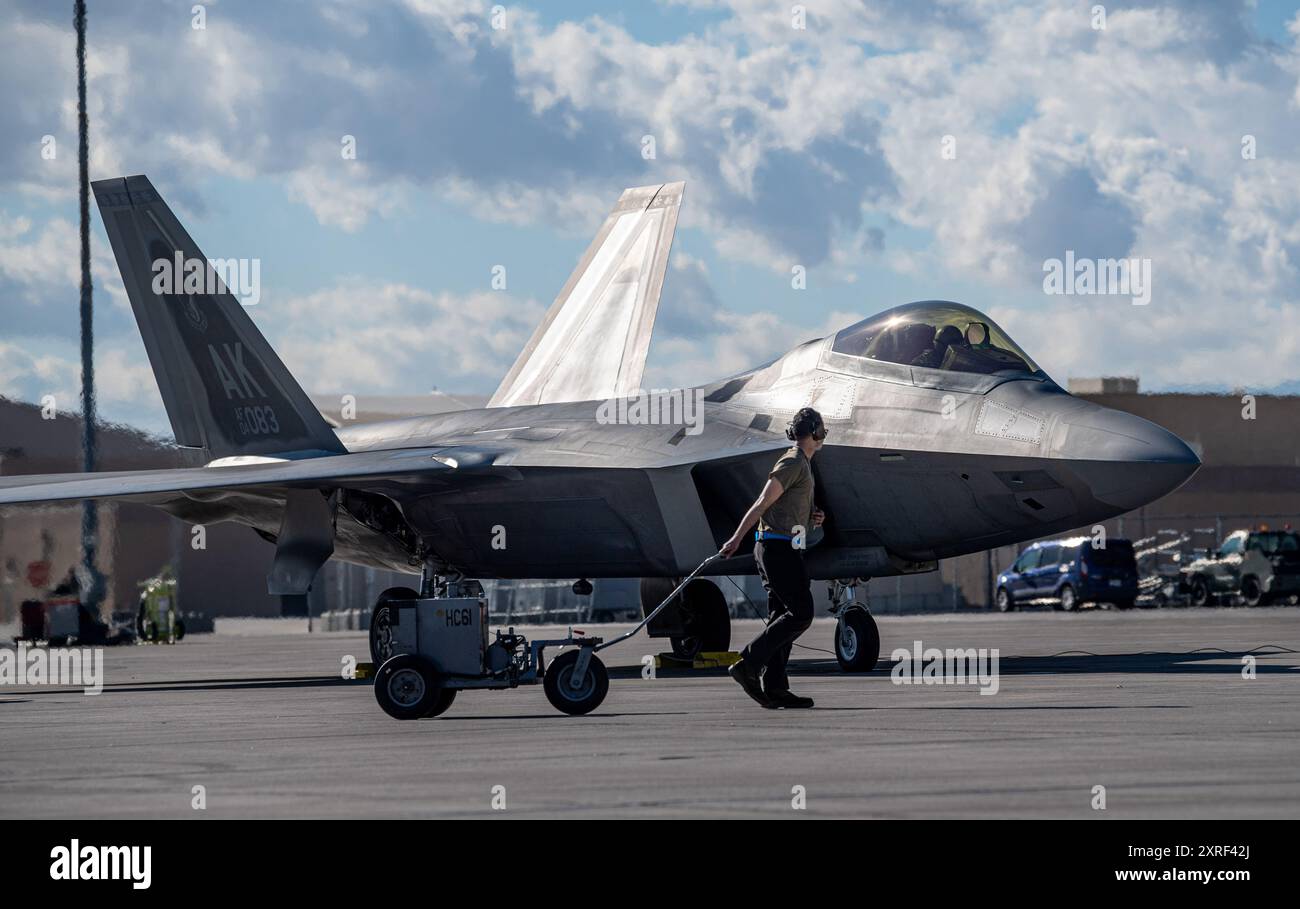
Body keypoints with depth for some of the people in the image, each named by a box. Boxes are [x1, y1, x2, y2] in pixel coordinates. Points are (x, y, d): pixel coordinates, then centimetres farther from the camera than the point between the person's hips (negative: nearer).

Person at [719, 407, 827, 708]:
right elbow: (763, 502, -16)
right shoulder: (794, 463, -10)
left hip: (772, 547, 10)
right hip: (780, 546, -10)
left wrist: (813, 517, 9)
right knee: (800, 613, -11)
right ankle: (748, 664, -15)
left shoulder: (801, 463, 20)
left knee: (782, 618, 6)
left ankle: (774, 688, 2)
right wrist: (737, 539, -21)